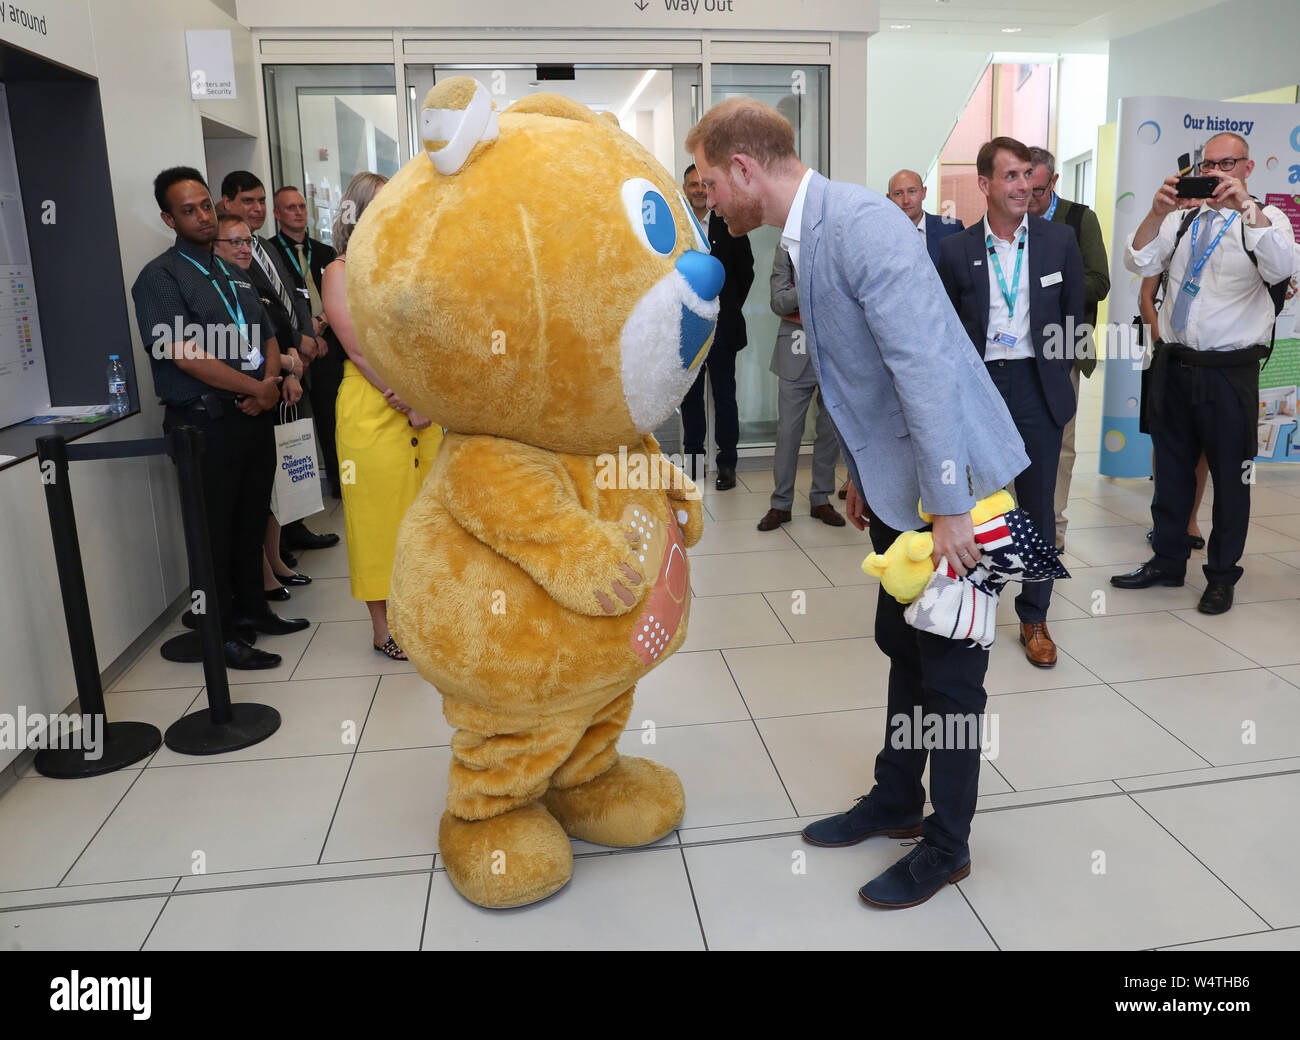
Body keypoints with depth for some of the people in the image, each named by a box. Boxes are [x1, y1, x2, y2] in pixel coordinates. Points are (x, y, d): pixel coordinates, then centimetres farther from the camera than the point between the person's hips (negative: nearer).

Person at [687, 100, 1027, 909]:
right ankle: (897, 800, 39)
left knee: (949, 668, 6)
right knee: (905, 649, 20)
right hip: (897, 480, 9)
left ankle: (947, 844, 25)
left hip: (950, 481, -9)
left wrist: (949, 508, -26)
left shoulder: (862, 223, -23)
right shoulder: (809, 232, 6)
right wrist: (862, 472, 18)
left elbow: (928, 367, -27)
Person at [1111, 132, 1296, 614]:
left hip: (1229, 371, -4)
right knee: (1171, 468, 13)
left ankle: (1222, 574, 20)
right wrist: (1157, 212, -17)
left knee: (1230, 474, 5)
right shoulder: (1182, 218, 10)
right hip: (1173, 365, 4)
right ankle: (1167, 560, 28)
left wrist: (1245, 205, -29)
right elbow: (1139, 263, -3)